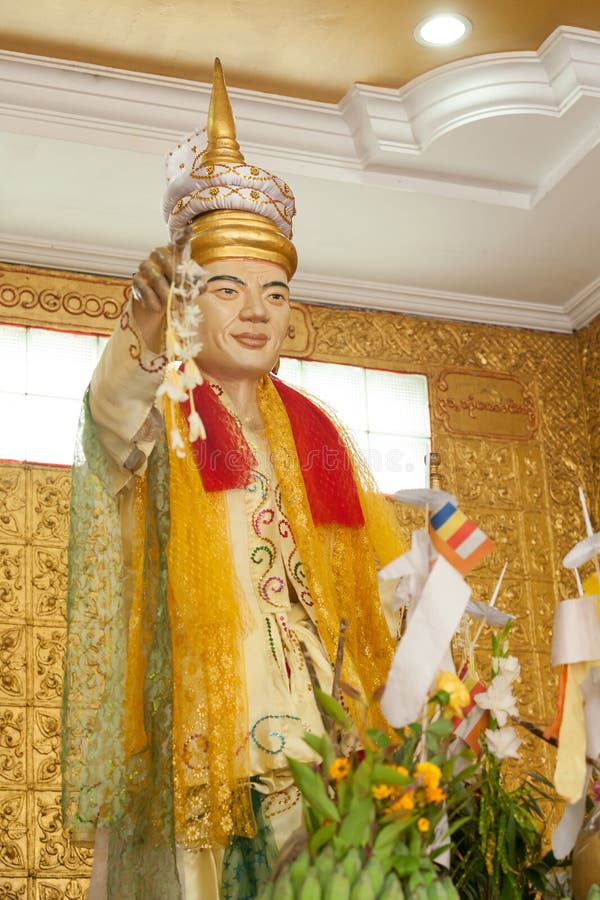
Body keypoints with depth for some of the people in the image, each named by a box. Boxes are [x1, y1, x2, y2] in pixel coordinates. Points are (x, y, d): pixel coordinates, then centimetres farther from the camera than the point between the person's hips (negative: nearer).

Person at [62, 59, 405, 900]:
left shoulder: (312, 432, 16)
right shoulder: (162, 414, 2)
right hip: (193, 718, -3)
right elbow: (116, 427, -23)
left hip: (309, 721, 4)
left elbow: (384, 559, 14)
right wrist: (144, 339, -43)